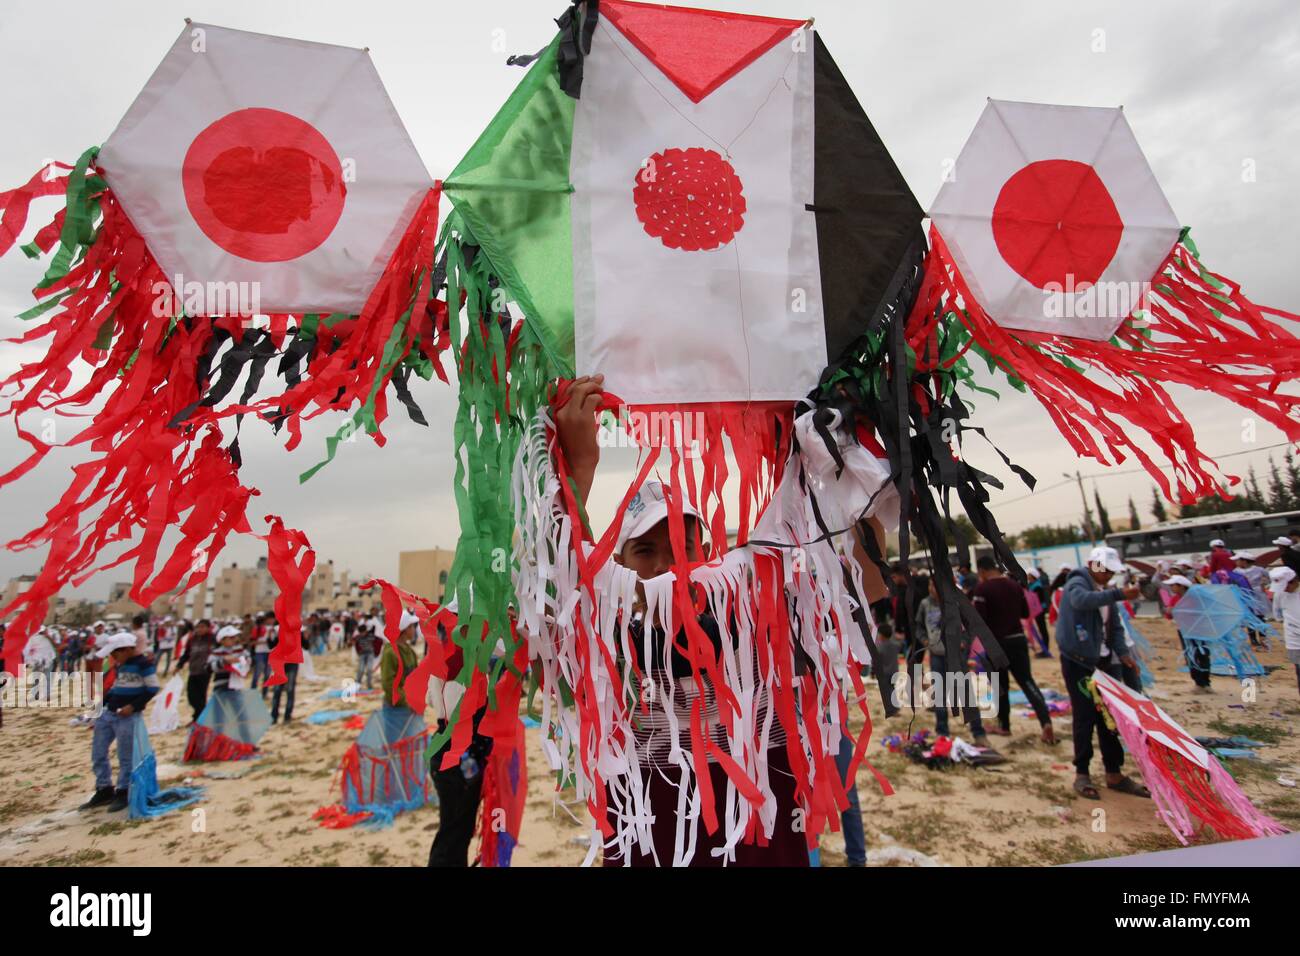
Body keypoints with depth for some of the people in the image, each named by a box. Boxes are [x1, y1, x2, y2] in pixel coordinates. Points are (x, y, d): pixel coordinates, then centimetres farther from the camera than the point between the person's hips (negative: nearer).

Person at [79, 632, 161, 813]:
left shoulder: (143, 662, -13)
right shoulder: (119, 664, 12)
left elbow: (152, 688, -14)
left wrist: (133, 706, -19)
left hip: (128, 716, -9)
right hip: (107, 713, 9)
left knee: (125, 757, -2)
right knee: (98, 754, 12)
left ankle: (123, 793, 11)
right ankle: (104, 791, 24)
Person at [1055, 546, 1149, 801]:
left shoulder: (1105, 592, 14)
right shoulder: (1077, 583, -11)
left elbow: (1115, 627, 15)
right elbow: (1082, 600, -36)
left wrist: (1122, 652, -1)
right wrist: (1120, 594, -45)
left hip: (1104, 662, 7)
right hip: (1078, 662, -7)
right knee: (1085, 718, -4)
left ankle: (1114, 774, 19)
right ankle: (1082, 774, 7)